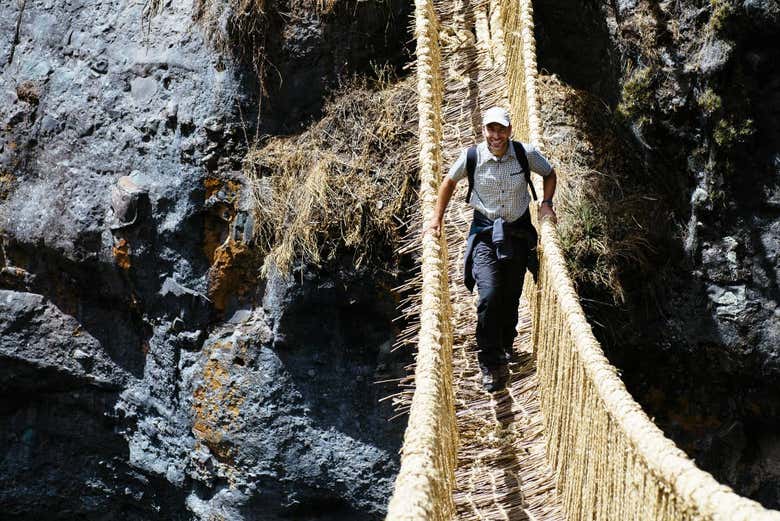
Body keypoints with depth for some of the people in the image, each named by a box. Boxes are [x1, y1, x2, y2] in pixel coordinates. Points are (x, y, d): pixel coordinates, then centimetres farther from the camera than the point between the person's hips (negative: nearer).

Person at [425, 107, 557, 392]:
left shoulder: (526, 154, -8)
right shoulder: (471, 156, -10)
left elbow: (549, 173, 12)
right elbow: (449, 181, 8)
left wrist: (546, 203, -2)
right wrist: (437, 218, 6)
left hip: (518, 231, 2)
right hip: (485, 232, -2)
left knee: (511, 296, 10)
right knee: (489, 295, -16)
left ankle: (505, 345, 36)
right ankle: (491, 365, -9)